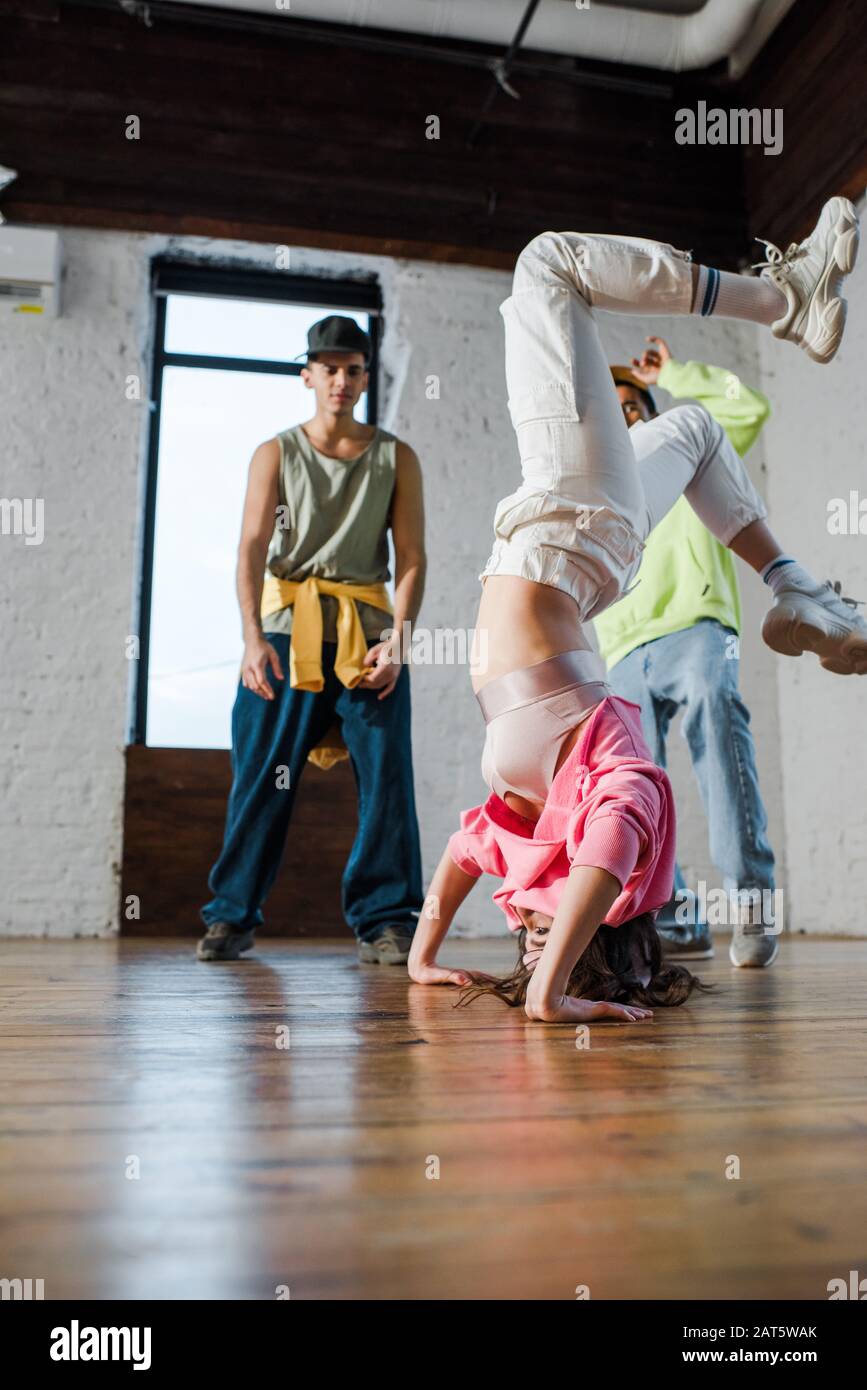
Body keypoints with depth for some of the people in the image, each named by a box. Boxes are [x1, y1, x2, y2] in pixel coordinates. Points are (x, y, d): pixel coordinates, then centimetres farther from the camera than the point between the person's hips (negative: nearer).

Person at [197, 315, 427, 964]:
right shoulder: (277, 454, 8)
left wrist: (398, 637, -11)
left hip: (368, 630, 1)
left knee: (387, 775, -6)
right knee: (263, 775, -2)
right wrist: (253, 637, -17)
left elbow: (412, 558, 4)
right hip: (288, 626, 0)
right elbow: (252, 549, -3)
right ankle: (233, 916, 8)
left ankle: (386, 921, 2)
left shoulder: (396, 458, 10)